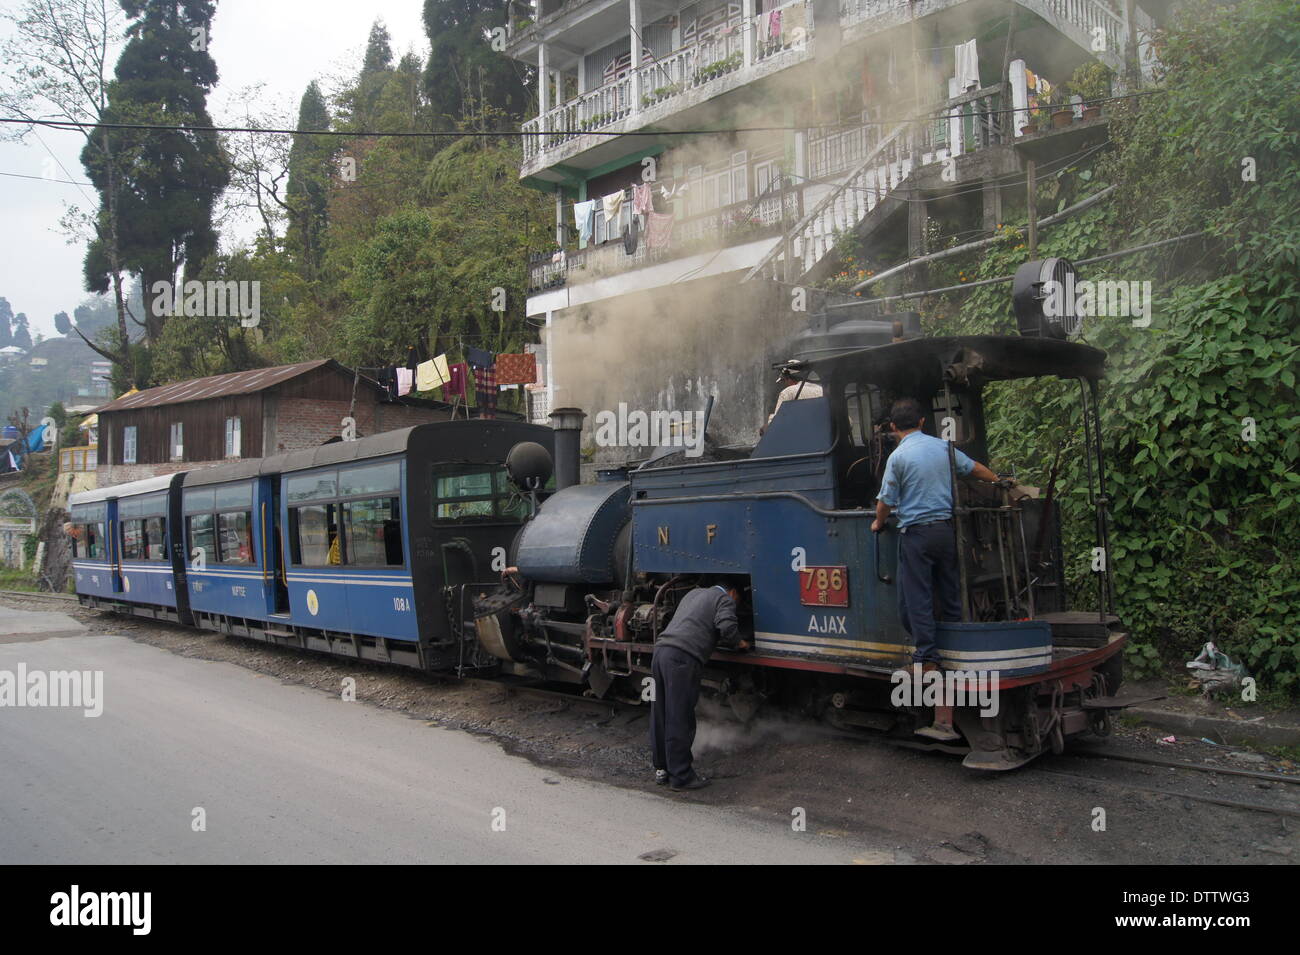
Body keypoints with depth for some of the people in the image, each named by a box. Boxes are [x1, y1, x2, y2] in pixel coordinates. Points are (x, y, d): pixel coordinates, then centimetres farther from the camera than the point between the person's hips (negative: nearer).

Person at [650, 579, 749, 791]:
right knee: (680, 719, -3)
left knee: (660, 716, 14)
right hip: (683, 657, -8)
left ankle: (661, 769, 24)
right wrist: (738, 643, 11)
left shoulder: (695, 593, 31)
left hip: (661, 650, 8)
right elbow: (727, 627, -10)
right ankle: (680, 777, 2)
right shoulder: (725, 599, 7)